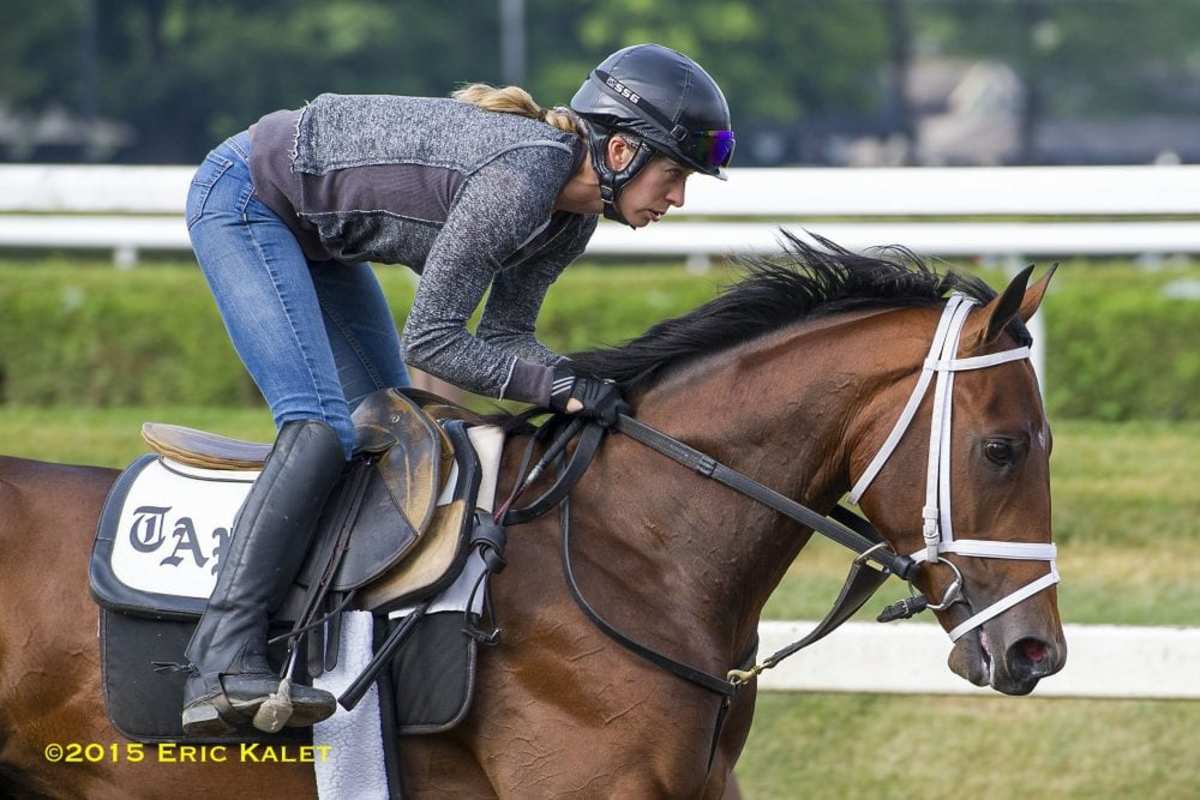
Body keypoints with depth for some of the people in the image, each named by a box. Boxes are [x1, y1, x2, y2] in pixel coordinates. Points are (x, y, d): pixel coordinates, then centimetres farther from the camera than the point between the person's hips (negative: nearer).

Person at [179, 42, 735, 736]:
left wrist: (586, 388, -12)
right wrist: (556, 385, -29)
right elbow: (431, 339, -27)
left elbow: (505, 334, 4)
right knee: (323, 427, -23)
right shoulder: (519, 180, -31)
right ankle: (223, 664, -30)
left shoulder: (574, 214, -3)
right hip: (243, 199, -10)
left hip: (311, 234, 10)